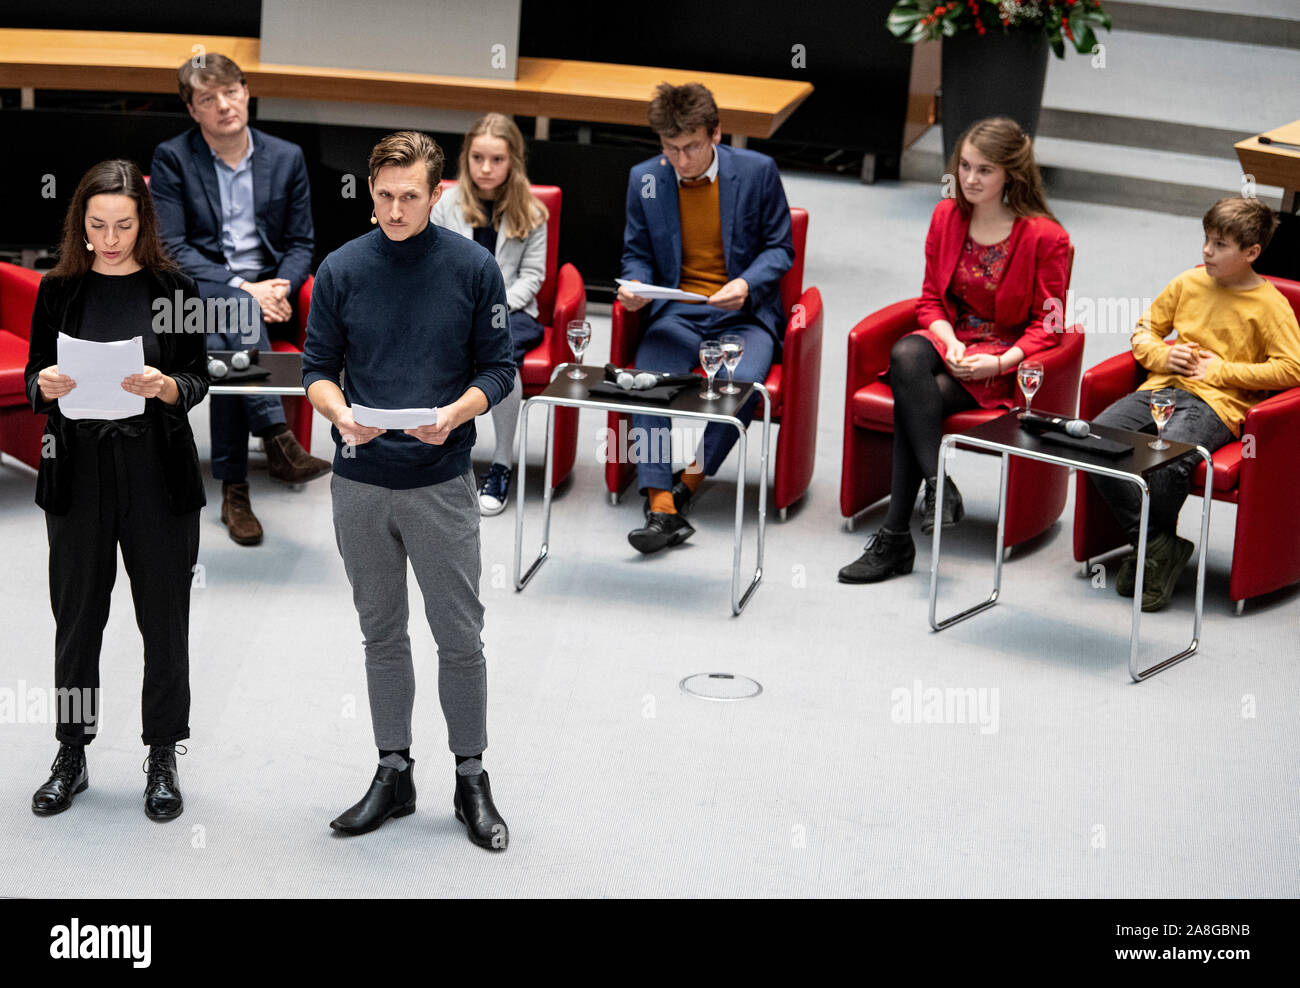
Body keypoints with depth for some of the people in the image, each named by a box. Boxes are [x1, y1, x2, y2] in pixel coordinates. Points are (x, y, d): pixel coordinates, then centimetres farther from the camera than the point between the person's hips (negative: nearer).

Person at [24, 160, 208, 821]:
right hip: (78, 468, 1)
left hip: (157, 469, -1)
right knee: (77, 614, 6)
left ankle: (163, 759, 14)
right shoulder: (59, 291, 5)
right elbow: (36, 379, 8)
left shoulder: (172, 289, 1)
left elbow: (198, 381, 1)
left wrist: (166, 387, -20)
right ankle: (71, 757, 18)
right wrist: (46, 386, -14)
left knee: (165, 617, 2)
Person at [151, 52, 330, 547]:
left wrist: (280, 286, -12)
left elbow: (300, 244, 11)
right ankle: (278, 441, -44)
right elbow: (172, 248, -8)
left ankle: (234, 488, -29)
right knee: (236, 313, -37)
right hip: (196, 292, -2)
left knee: (221, 348, -30)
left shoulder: (287, 158, 9)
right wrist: (241, 288, -20)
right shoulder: (172, 158, 0)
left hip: (262, 290, 3)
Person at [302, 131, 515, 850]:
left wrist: (454, 414, -19)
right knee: (382, 634, 11)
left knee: (459, 636, 1)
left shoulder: (473, 268, -3)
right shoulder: (341, 270, 1)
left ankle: (471, 780, 13)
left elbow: (498, 367, 0)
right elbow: (317, 366, 6)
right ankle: (394, 773, 21)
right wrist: (340, 412, -16)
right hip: (360, 484, 2)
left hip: (441, 483, -2)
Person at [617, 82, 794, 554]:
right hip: (677, 312, 2)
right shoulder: (644, 179, 3)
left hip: (743, 313, -2)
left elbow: (779, 248, 3)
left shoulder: (757, 171, -3)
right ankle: (662, 508, -34)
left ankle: (686, 484, -18)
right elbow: (637, 252, 15)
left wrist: (746, 284, -16)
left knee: (741, 382, -33)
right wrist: (635, 285, -8)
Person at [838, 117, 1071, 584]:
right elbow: (931, 299, 9)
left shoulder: (1045, 237, -9)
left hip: (1004, 359, -4)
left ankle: (895, 539, -27)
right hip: (949, 340, 4)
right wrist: (949, 341, -12)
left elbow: (1045, 325, -5)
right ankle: (939, 487, -35)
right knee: (905, 357, -34)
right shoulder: (947, 217, 6)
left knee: (911, 400, -30)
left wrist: (999, 362, -20)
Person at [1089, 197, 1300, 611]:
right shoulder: (1188, 283, 14)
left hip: (1217, 402, -5)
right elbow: (1145, 329, 24)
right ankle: (1157, 544, -15)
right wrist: (1163, 356, 0)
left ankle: (1156, 544, -6)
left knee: (1168, 461, -36)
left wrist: (1220, 370, -10)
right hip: (1163, 387, 6)